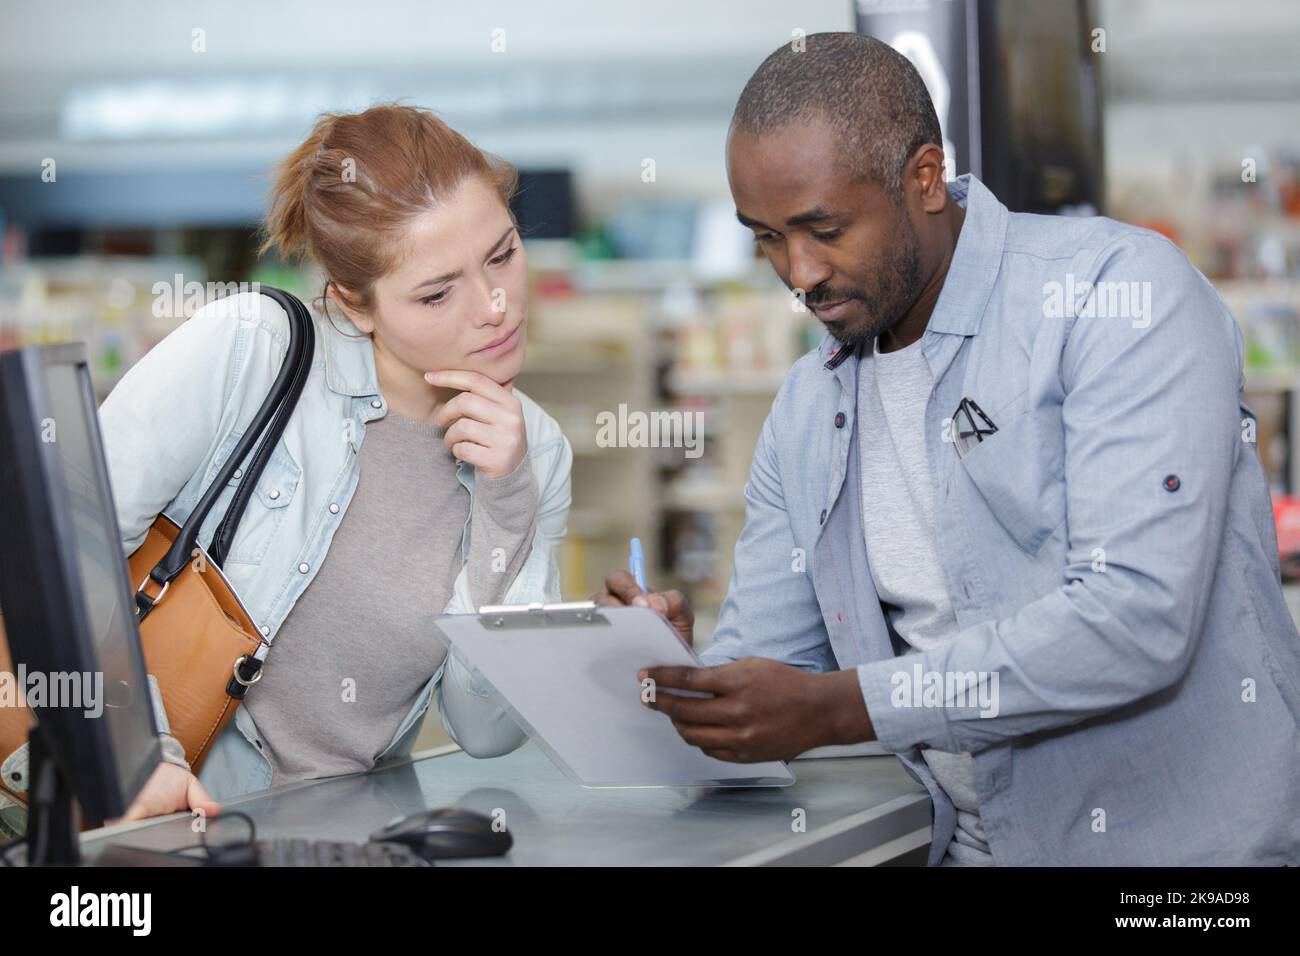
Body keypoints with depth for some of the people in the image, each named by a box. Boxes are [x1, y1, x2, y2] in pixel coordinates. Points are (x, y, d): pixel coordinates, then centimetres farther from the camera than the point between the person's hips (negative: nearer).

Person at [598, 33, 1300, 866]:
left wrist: (836, 706, -20)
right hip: (967, 844, 5)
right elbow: (765, 664, 14)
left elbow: (1138, 616, -19)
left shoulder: (1123, 292, -9)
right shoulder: (807, 409, 12)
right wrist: (678, 679, -9)